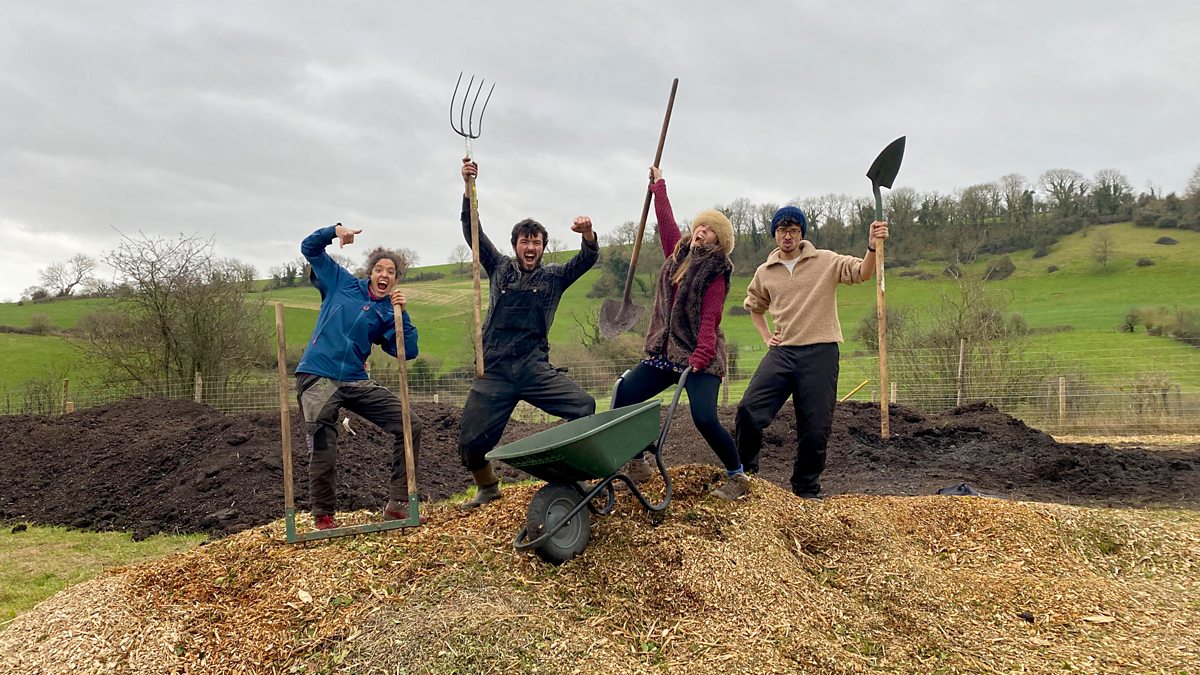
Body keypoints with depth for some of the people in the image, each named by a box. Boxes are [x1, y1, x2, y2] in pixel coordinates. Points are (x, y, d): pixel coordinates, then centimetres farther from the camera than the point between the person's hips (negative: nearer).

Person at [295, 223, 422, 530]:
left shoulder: (388, 313, 10)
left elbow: (408, 351, -1)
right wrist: (335, 230, -6)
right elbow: (310, 247, 12)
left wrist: (401, 313, -9)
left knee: (410, 426, -4)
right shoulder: (342, 283, 8)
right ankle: (323, 515, 15)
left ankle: (397, 503, 4)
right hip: (317, 378, -3)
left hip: (357, 382, 4)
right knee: (323, 452, -9)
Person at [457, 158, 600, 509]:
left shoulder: (554, 277, 11)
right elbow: (472, 231, 7)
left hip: (534, 368, 0)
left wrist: (587, 234, -26)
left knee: (585, 406, -21)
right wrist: (469, 187, -4)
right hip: (494, 373, 1)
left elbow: (588, 259, -3)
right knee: (470, 442, -4)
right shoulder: (500, 267, 14)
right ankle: (488, 487, 28)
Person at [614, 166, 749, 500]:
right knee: (622, 397, -3)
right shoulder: (678, 253, 12)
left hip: (699, 358, -7)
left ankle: (737, 476, 2)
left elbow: (709, 318, -17)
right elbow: (666, 222, 25)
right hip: (664, 353, 7)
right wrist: (658, 186, 33)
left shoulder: (716, 272, -6)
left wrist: (700, 356, -28)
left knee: (705, 419, -19)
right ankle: (636, 464, 12)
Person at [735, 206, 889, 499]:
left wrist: (873, 247, -32)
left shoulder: (826, 261, 1)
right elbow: (754, 307, 29)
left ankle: (806, 490, 23)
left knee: (815, 429, 3)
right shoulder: (764, 273, 11)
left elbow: (863, 272, -13)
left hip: (820, 353, -2)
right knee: (748, 410, -11)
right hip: (781, 353, 3)